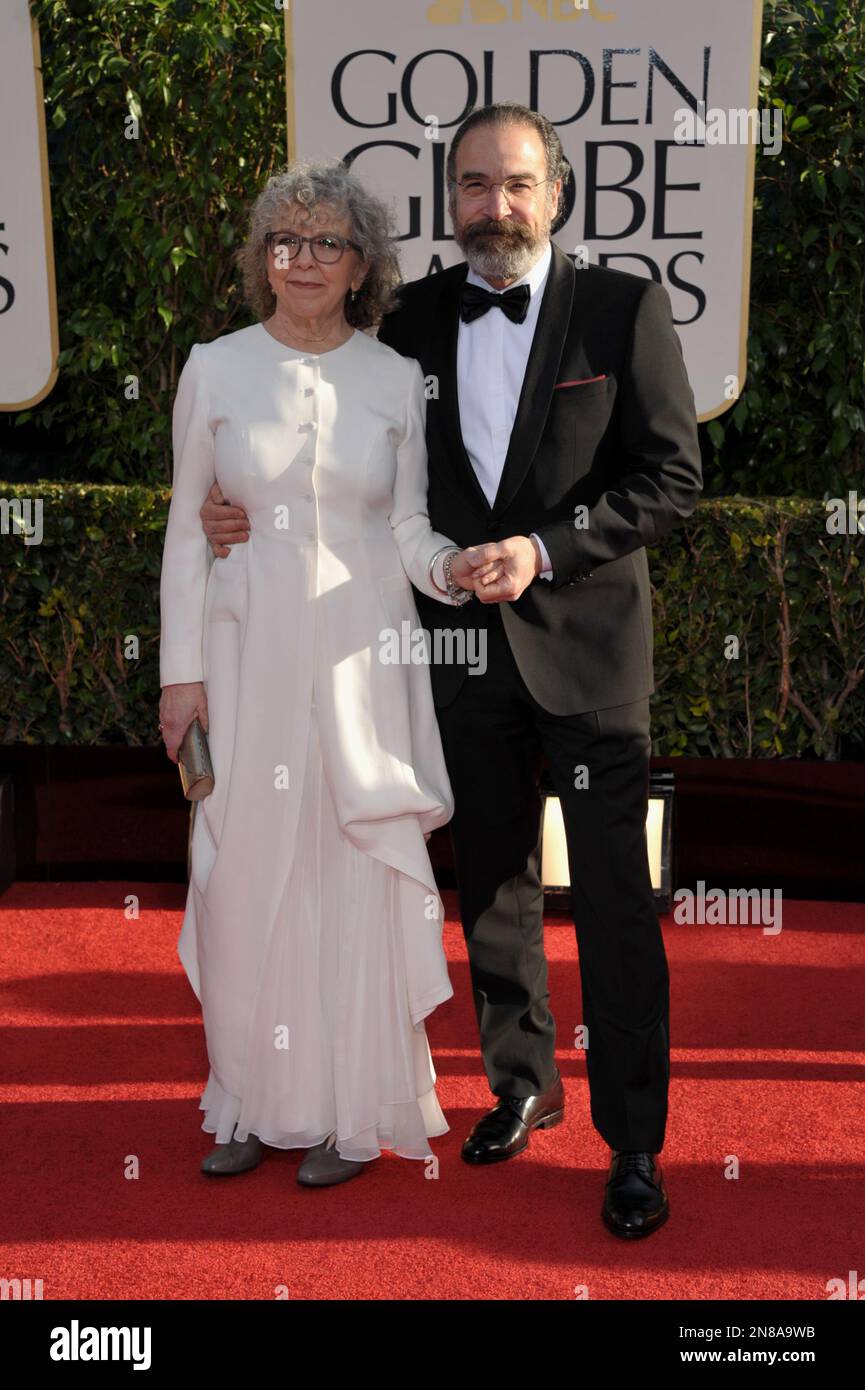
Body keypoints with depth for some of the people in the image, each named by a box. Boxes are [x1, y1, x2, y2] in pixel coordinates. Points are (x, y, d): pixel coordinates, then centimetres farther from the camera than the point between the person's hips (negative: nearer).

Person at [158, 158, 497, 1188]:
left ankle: (352, 1108, 17)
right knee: (247, 869, 4)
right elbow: (186, 529, 5)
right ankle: (255, 1100, 21)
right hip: (248, 651, 1)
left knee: (358, 872, 2)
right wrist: (182, 669, 0)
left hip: (360, 655, 0)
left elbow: (407, 528, 7)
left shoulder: (396, 380, 4)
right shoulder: (215, 368, 4)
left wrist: (449, 568, -16)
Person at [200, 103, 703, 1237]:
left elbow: (674, 477, -7)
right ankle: (522, 1083, 35)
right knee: (492, 888, 15)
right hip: (466, 644, 4)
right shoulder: (416, 319, 5)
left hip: (585, 644, -3)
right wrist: (253, 511, -3)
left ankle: (634, 1141, 16)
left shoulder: (624, 308, -4)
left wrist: (545, 548, -18)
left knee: (615, 902, 1)